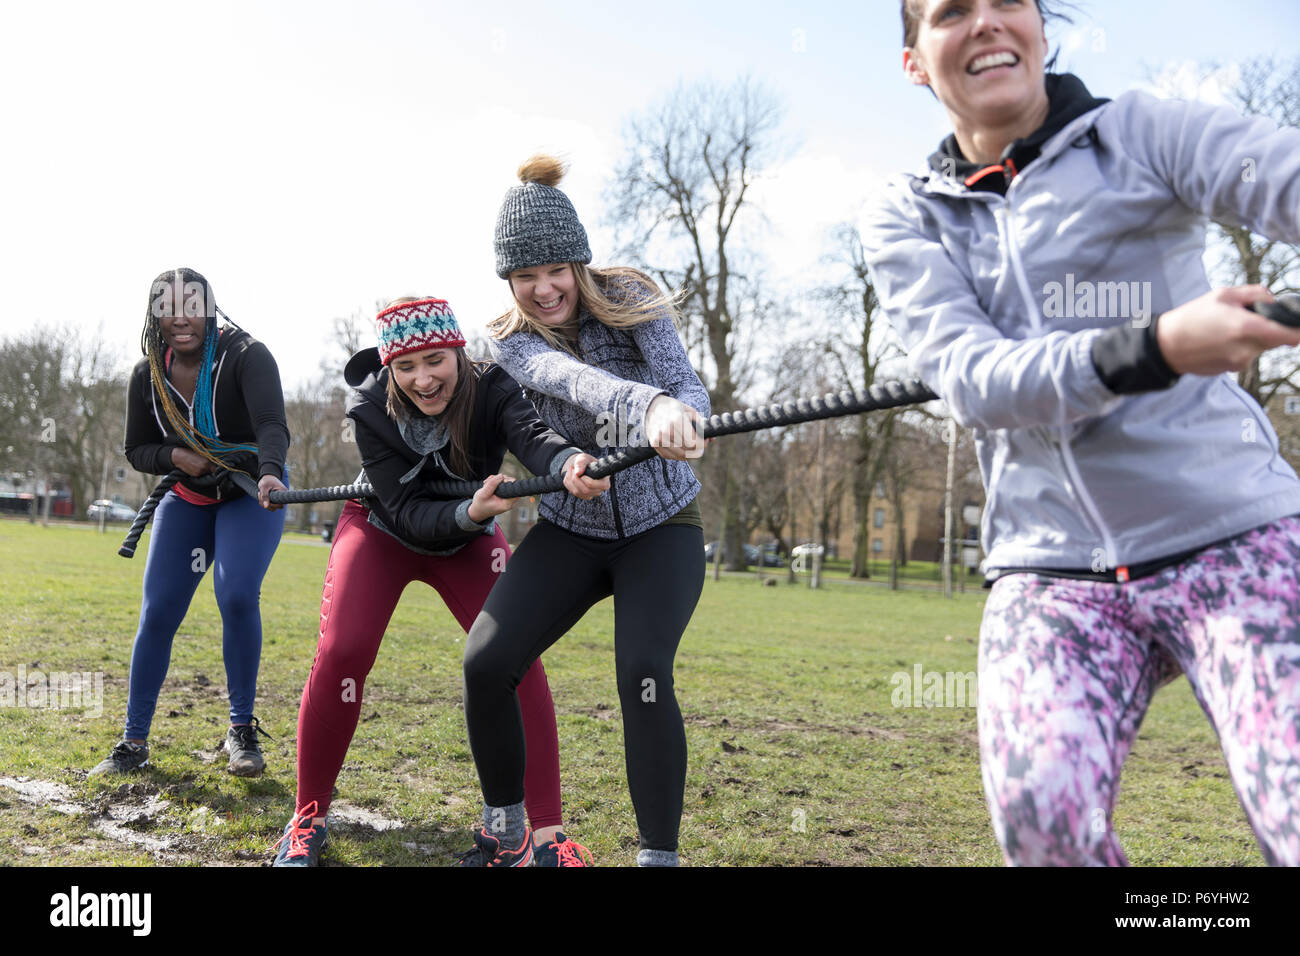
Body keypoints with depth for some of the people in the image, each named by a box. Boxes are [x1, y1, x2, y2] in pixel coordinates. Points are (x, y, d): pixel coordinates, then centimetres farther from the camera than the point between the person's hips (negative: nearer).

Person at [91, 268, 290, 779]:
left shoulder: (246, 355, -21)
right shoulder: (147, 376, -6)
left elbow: (273, 425, -36)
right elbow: (137, 451, 4)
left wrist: (269, 473, -57)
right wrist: (175, 456, -19)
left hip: (252, 494, -4)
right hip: (187, 498, 4)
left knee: (236, 596, -23)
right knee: (157, 612, -3)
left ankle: (242, 730, -6)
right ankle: (134, 741, 10)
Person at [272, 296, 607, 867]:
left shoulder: (490, 389, -28)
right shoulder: (371, 409, -26)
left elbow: (530, 433, -50)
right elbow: (409, 514, -32)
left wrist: (567, 463, -73)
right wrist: (471, 512, -52)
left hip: (468, 539, 0)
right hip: (381, 530, 0)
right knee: (341, 654, -19)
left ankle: (548, 835, -11)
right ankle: (308, 817, 2)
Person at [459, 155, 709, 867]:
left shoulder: (629, 300, -10)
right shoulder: (510, 343, -9)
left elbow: (686, 386, -24)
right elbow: (571, 379, -33)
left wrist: (681, 416, -51)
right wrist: (646, 407, -55)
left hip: (660, 526, -2)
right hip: (569, 533, 2)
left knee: (642, 672, -24)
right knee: (485, 662, -13)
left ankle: (660, 855, -11)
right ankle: (504, 833, 9)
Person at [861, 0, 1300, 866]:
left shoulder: (1142, 133, 3)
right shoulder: (905, 218, 8)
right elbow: (969, 379, -9)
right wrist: (1152, 350, -28)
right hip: (1050, 569, 1)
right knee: (1040, 810, -22)